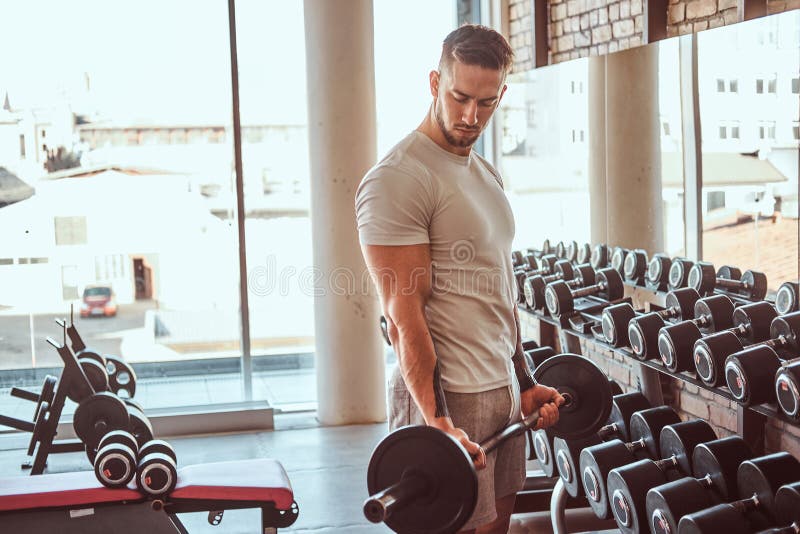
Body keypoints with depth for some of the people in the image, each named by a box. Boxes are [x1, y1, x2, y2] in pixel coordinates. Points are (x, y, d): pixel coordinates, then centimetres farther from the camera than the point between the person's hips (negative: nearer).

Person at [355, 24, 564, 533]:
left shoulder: (487, 174, 13)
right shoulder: (399, 180, -15)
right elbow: (405, 316, -19)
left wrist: (525, 382, 18)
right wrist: (436, 421, -23)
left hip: (502, 390, 9)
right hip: (447, 397, -9)